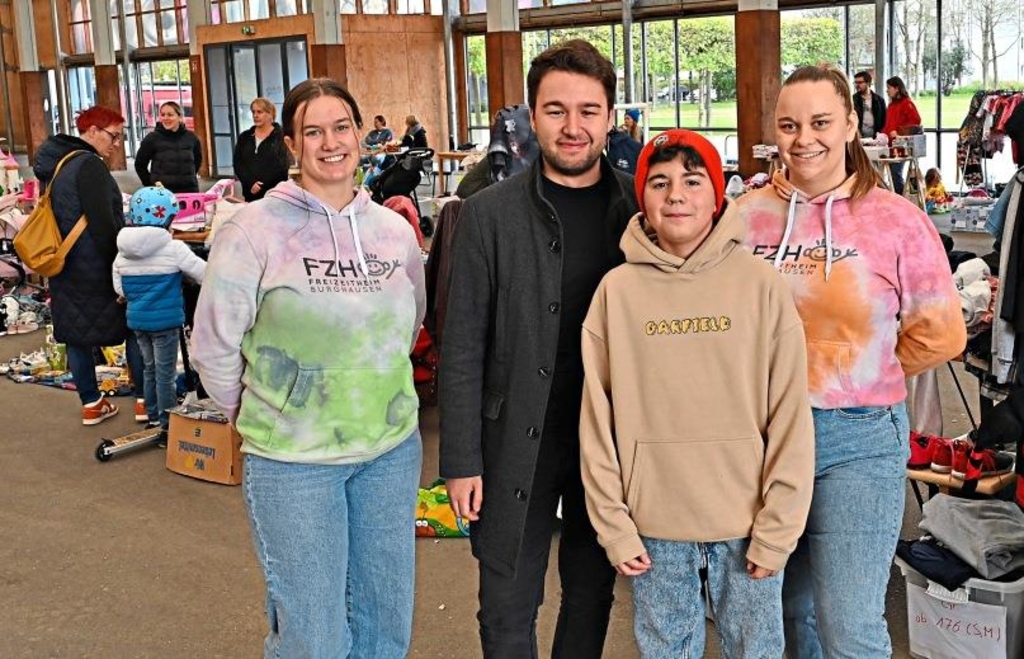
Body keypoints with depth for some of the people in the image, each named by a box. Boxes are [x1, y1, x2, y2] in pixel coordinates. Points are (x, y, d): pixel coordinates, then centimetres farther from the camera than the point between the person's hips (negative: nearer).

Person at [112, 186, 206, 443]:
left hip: (137, 319, 6)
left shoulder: (123, 251, 1)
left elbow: (119, 288, 5)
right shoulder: (174, 249, -16)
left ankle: (153, 418, 29)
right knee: (166, 374, 2)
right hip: (165, 319, -6)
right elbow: (204, 274, -11)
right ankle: (168, 426, 8)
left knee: (149, 369, 20)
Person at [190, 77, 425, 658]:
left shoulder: (394, 229, 3)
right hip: (293, 459, -4)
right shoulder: (255, 229, -12)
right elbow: (214, 345, -5)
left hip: (393, 448, 5)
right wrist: (259, 415, 4)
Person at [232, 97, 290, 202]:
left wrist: (261, 185, -14)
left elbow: (281, 166, -8)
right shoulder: (244, 137, 14)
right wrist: (250, 183, -9)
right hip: (251, 194, 4)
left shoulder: (281, 136, -1)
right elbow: (237, 163, 7)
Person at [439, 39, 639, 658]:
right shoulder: (490, 213, -6)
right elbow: (463, 347, -5)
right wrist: (462, 460, -7)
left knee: (592, 595, 18)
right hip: (517, 442, -2)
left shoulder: (640, 206, -1)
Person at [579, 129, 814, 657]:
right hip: (653, 522, 1)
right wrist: (614, 525, -3)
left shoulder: (760, 283, -5)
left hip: (747, 521, -1)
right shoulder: (617, 290, -2)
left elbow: (790, 416, -5)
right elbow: (597, 420, 0)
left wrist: (777, 529, -7)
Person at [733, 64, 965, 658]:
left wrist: (862, 373, 5)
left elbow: (940, 334, 0)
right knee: (793, 610, 19)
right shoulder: (747, 216, 2)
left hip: (858, 440, -3)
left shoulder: (897, 220, -6)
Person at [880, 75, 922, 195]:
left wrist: (899, 132, -17)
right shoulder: (892, 104, 18)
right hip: (890, 143, 8)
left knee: (896, 173, -9)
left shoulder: (906, 103, -7)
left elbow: (916, 120, -16)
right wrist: (884, 134, 9)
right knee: (893, 173, 8)